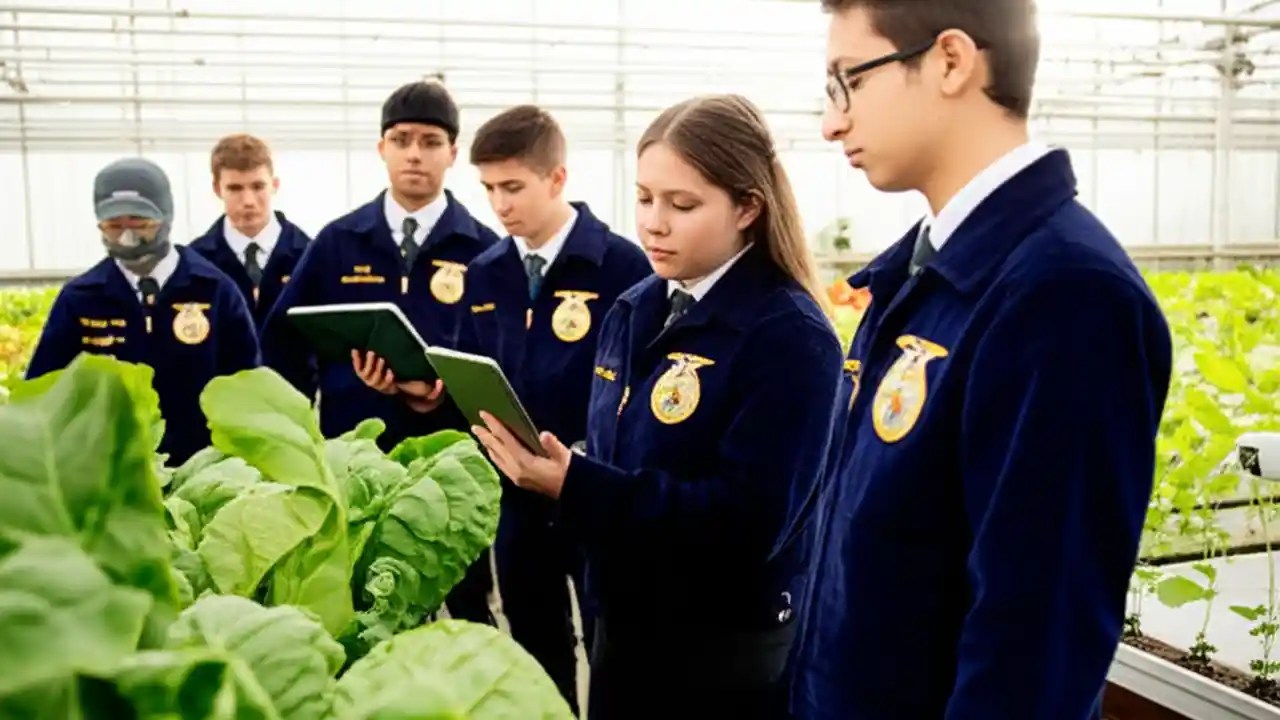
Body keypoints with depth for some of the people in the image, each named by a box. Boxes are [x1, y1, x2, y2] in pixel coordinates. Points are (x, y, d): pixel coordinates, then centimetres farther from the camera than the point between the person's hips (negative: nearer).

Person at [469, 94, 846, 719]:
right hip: (623, 626, 6)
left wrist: (575, 487, -30)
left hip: (729, 652, -6)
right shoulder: (633, 312, 5)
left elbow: (749, 520, -25)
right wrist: (548, 465, -11)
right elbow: (611, 464, 10)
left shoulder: (791, 337, -18)